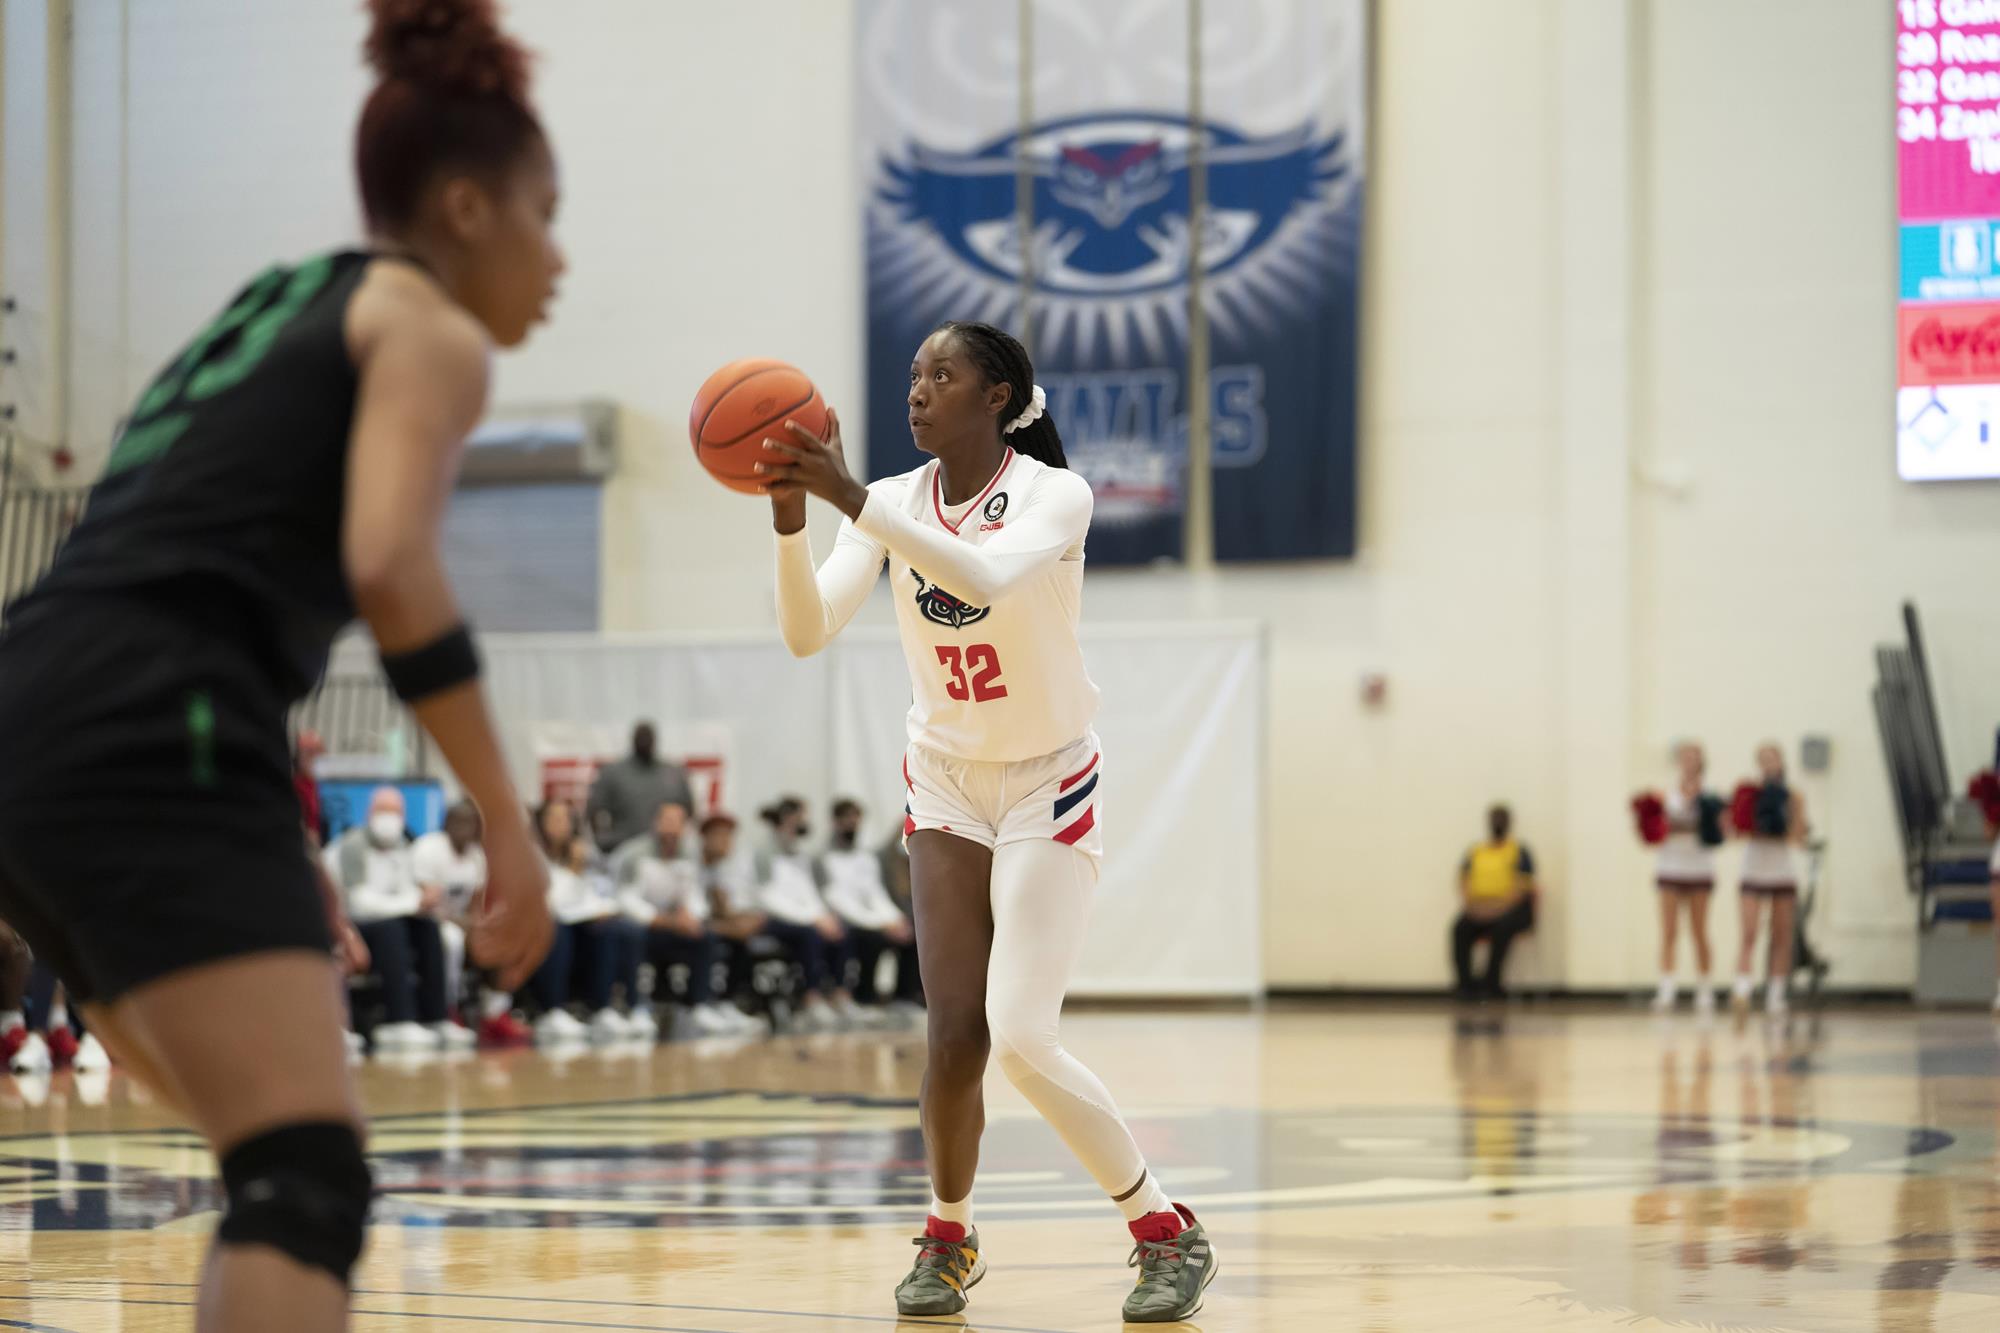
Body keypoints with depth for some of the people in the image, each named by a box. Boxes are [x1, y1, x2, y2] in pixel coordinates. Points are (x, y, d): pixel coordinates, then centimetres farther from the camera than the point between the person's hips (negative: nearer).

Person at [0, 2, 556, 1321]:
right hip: (153, 745, -9)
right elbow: (390, 565, -13)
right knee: (308, 1187, -20)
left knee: (288, 1163, 20)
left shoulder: (277, 311, 30)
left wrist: (283, 862, 31)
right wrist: (510, 824, -9)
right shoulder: (427, 325, 5)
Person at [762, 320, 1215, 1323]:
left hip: (1049, 787, -4)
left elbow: (987, 579, -39)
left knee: (1022, 1040, -15)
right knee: (956, 1034, -7)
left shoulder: (1055, 494, -16)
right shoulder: (893, 504, -3)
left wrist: (850, 496, -43)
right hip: (946, 785, 4)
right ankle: (948, 1239, 17)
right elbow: (808, 632, -16)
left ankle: (1168, 1235, 2)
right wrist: (790, 514, -32)